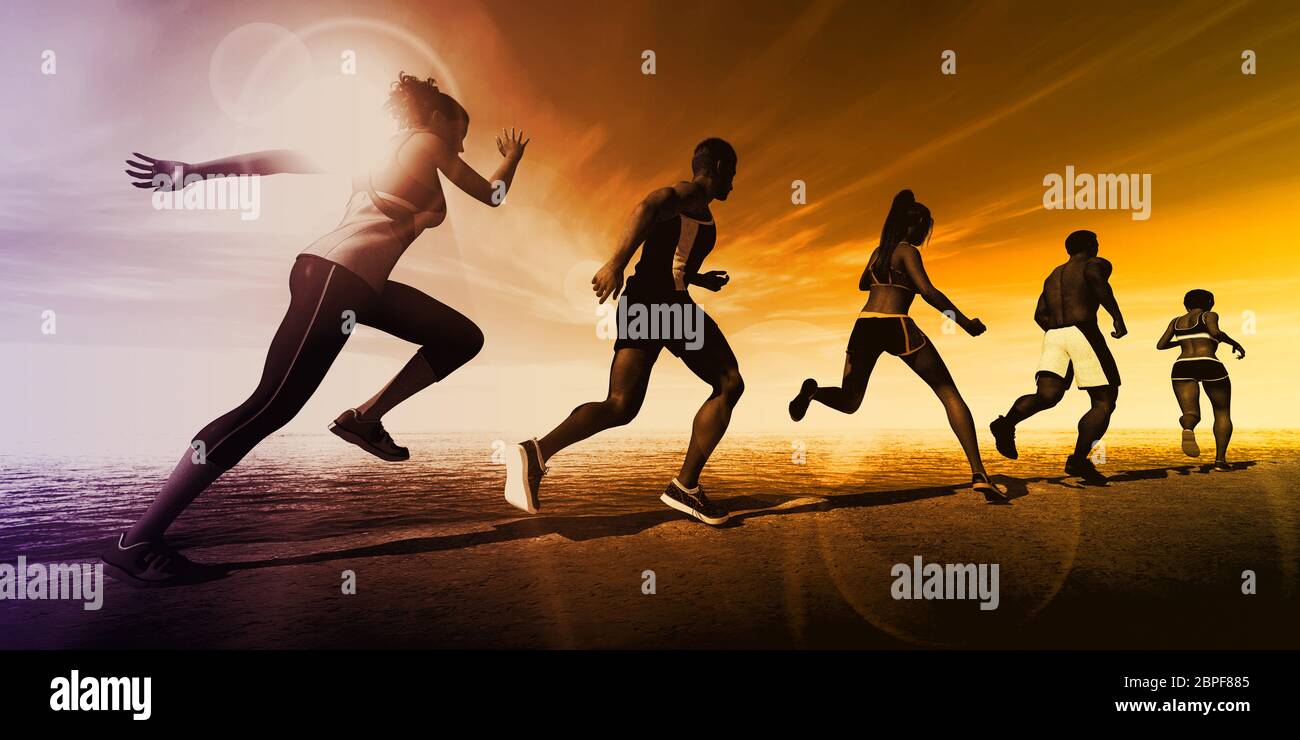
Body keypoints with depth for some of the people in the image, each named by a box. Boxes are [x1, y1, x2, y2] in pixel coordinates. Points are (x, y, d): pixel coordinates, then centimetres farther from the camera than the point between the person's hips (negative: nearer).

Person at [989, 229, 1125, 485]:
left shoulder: (1054, 276, 28)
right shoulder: (1096, 264, 8)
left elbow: (1040, 314, 20)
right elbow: (1094, 277, -18)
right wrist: (1117, 316, -17)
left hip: (1052, 337, 6)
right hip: (1084, 334, -6)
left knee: (1047, 396, -11)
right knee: (1104, 402, 2)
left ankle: (1007, 423, -39)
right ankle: (1079, 459, -12)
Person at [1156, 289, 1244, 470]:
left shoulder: (1177, 321, 21)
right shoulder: (1209, 316, 7)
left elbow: (1160, 345, 20)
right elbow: (1215, 332, -13)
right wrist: (1234, 343, 4)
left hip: (1182, 367, 3)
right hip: (1209, 366, -3)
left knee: (1191, 414, -7)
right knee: (1223, 413, 15)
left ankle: (1188, 429, -46)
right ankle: (1220, 459, 3)